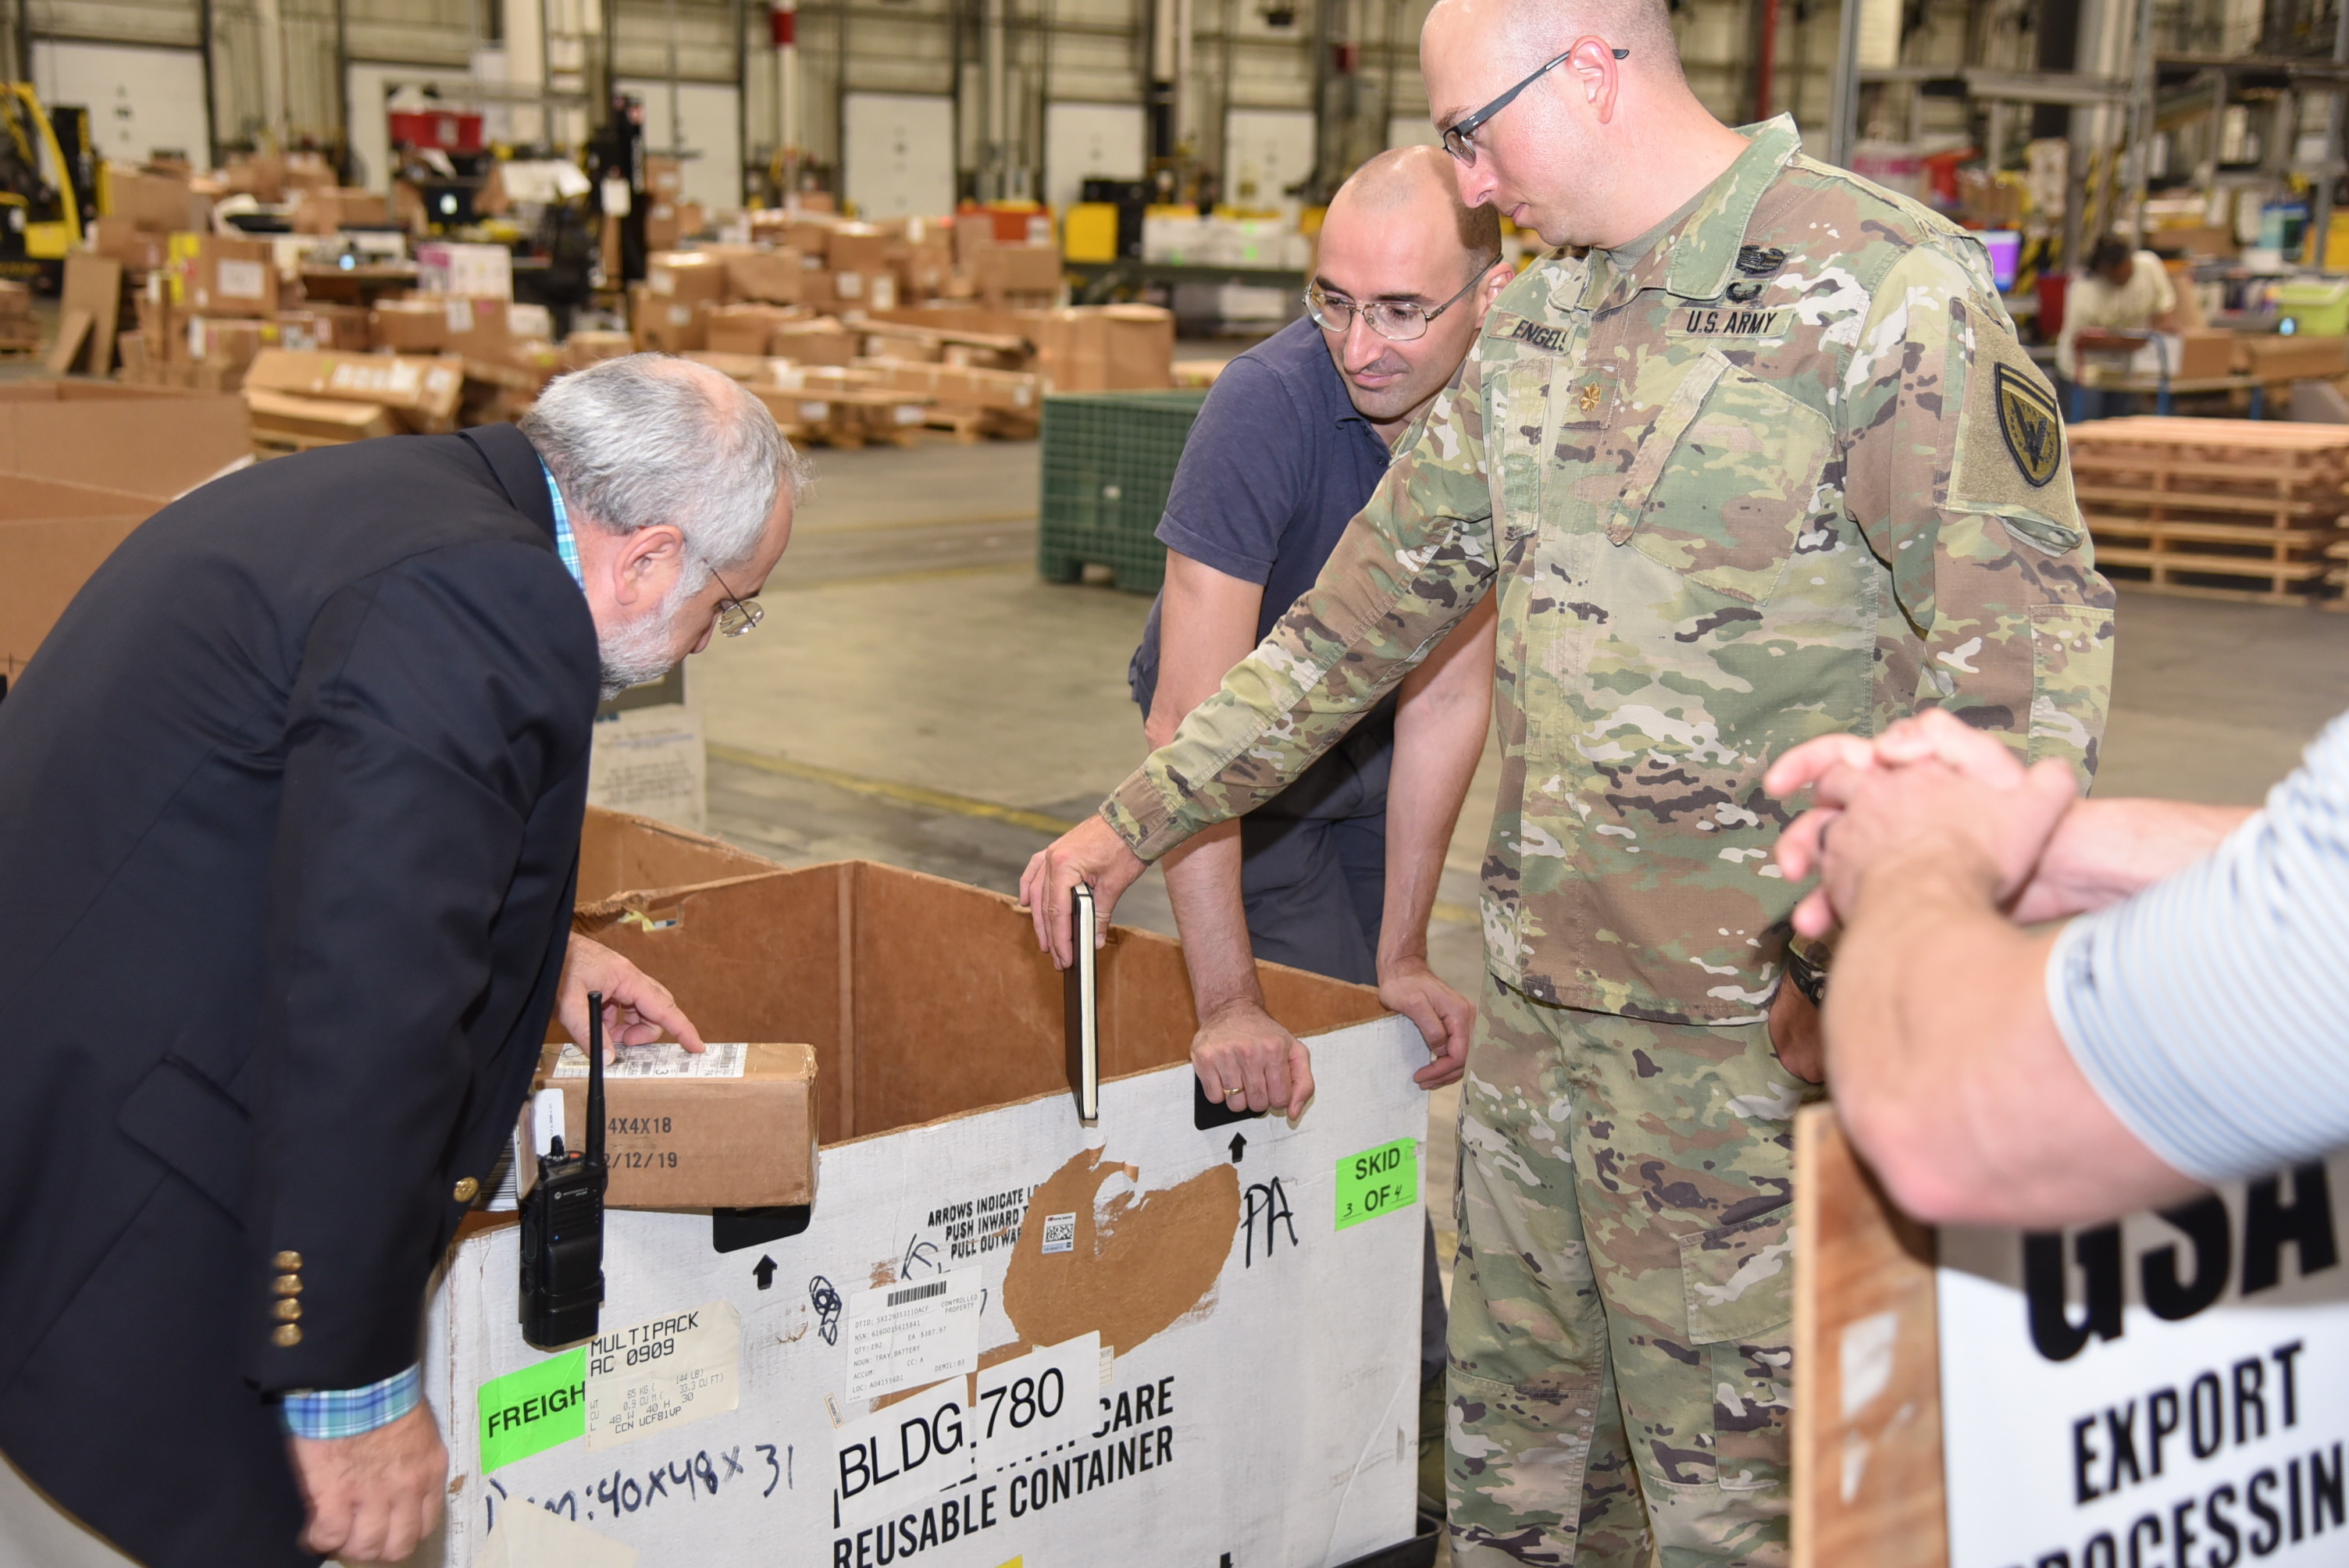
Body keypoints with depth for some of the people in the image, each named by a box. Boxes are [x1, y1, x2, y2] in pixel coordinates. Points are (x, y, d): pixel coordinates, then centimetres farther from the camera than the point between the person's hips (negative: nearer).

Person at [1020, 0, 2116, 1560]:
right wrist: (1140, 818, 17)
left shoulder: (1887, 289, -13)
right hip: (1536, 994, 7)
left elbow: (2030, 649, -17)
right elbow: (1370, 604, 17)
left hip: (1758, 1020, -7)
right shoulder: (1533, 325, 11)